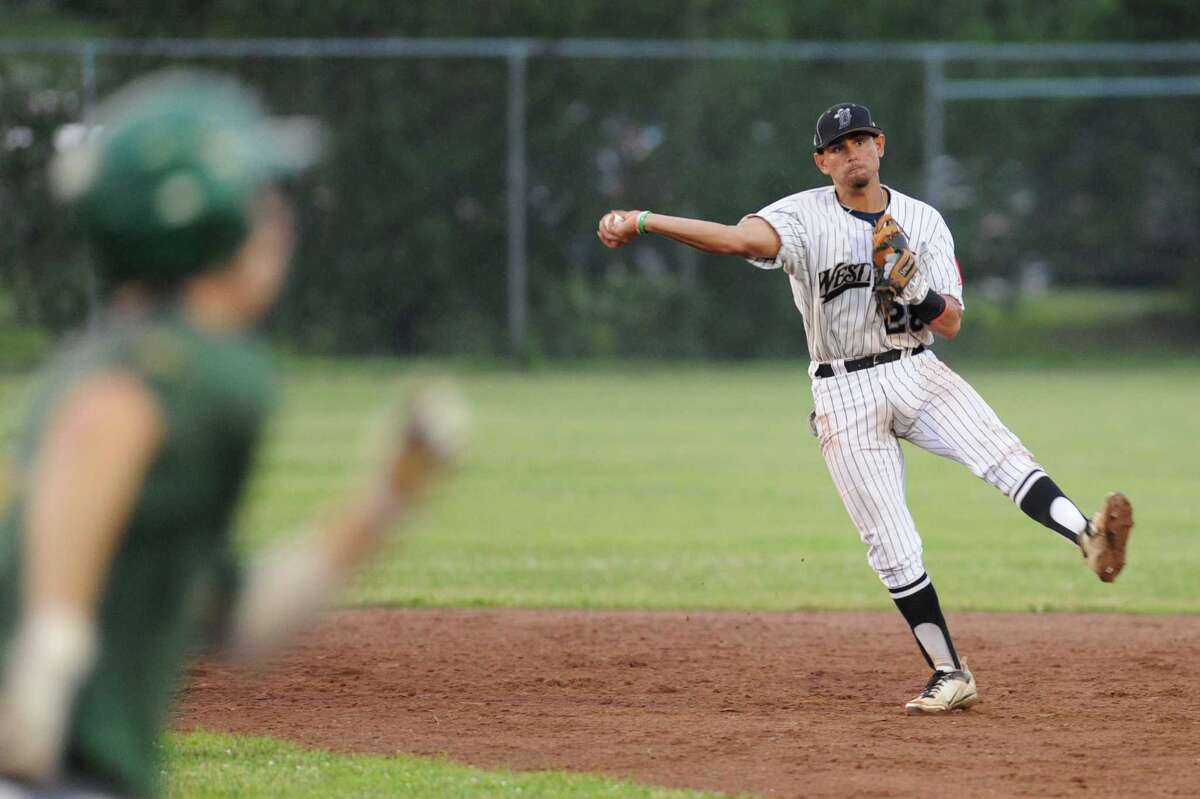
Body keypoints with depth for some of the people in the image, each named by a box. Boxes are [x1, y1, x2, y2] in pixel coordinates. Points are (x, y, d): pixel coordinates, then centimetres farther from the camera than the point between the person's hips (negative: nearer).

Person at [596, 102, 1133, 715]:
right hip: (844, 394, -1)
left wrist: (911, 285, -22)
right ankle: (950, 676, 2)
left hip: (915, 373, 1)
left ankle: (1089, 539, -48)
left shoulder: (923, 223, 3)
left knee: (997, 452, -28)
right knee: (891, 545, -4)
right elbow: (742, 238, -24)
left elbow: (950, 324, 1)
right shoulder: (805, 216, -5)